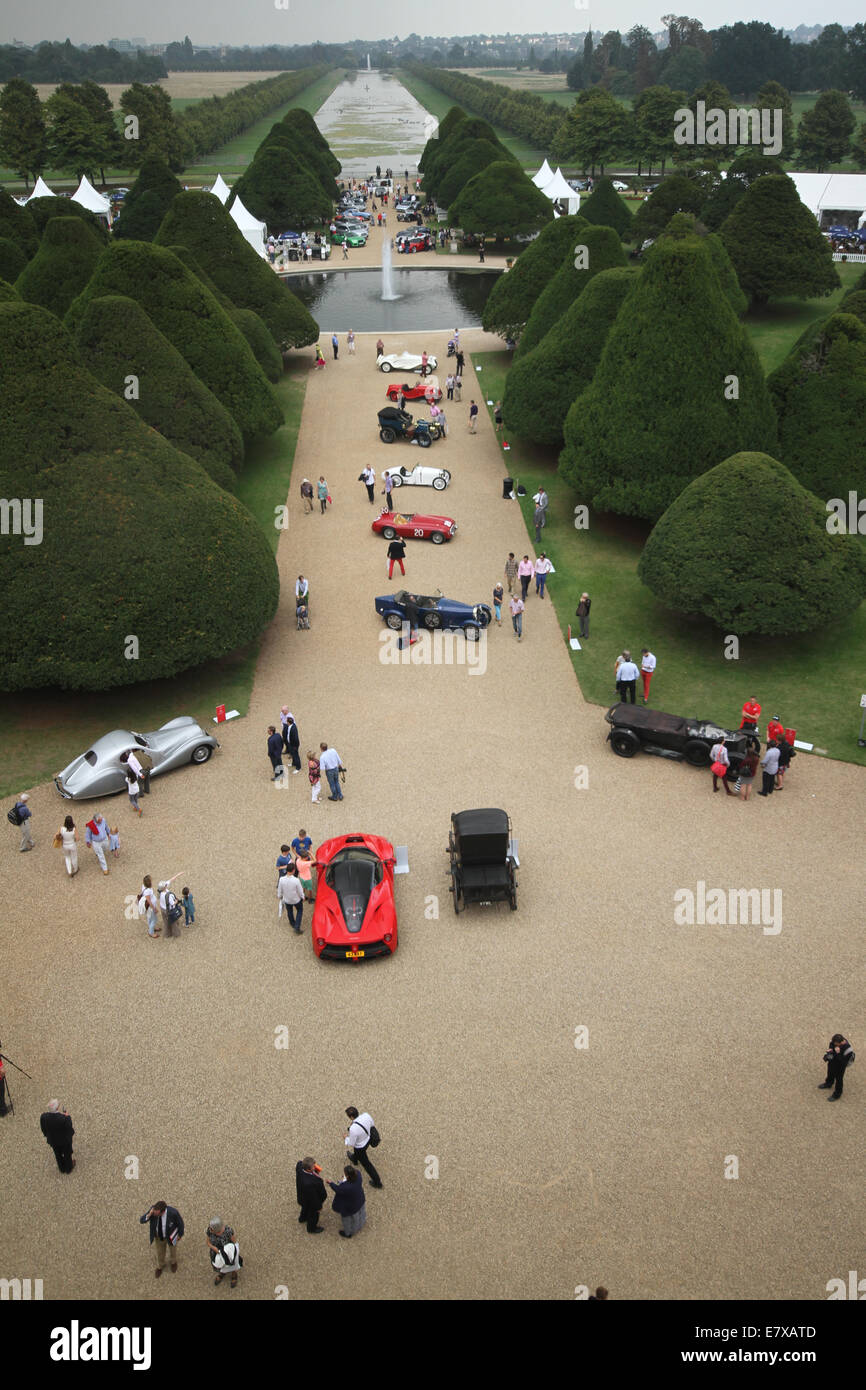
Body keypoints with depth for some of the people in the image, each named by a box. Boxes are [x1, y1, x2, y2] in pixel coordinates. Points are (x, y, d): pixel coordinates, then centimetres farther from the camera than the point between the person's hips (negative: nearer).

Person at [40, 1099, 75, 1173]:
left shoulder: (43, 1117, -29)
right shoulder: (63, 1118, -41)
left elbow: (43, 1128, -11)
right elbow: (69, 1127, -23)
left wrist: (47, 1136, 9)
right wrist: (67, 1116, -11)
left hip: (53, 1140, 3)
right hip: (65, 1139, -3)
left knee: (58, 1154, 31)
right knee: (67, 1154, 28)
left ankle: (62, 1169, 55)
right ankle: (69, 1168, 53)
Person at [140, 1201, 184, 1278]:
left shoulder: (173, 1212, -40)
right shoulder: (153, 1209, -33)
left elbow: (180, 1222, -20)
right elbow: (141, 1221, -25)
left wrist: (180, 1235, -4)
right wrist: (149, 1215, -45)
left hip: (171, 1236, -2)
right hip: (158, 1237, 2)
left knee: (172, 1251, 27)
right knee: (159, 1252, 25)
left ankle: (173, 1262, 61)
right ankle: (160, 1266, 59)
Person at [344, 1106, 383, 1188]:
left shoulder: (353, 1129, -41)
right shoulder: (366, 1115, -25)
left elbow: (351, 1145, -24)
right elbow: (372, 1125, -2)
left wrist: (347, 1137, -3)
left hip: (360, 1148, -6)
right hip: (368, 1139, 6)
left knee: (366, 1163, 19)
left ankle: (377, 1182, 36)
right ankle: (354, 1159, 71)